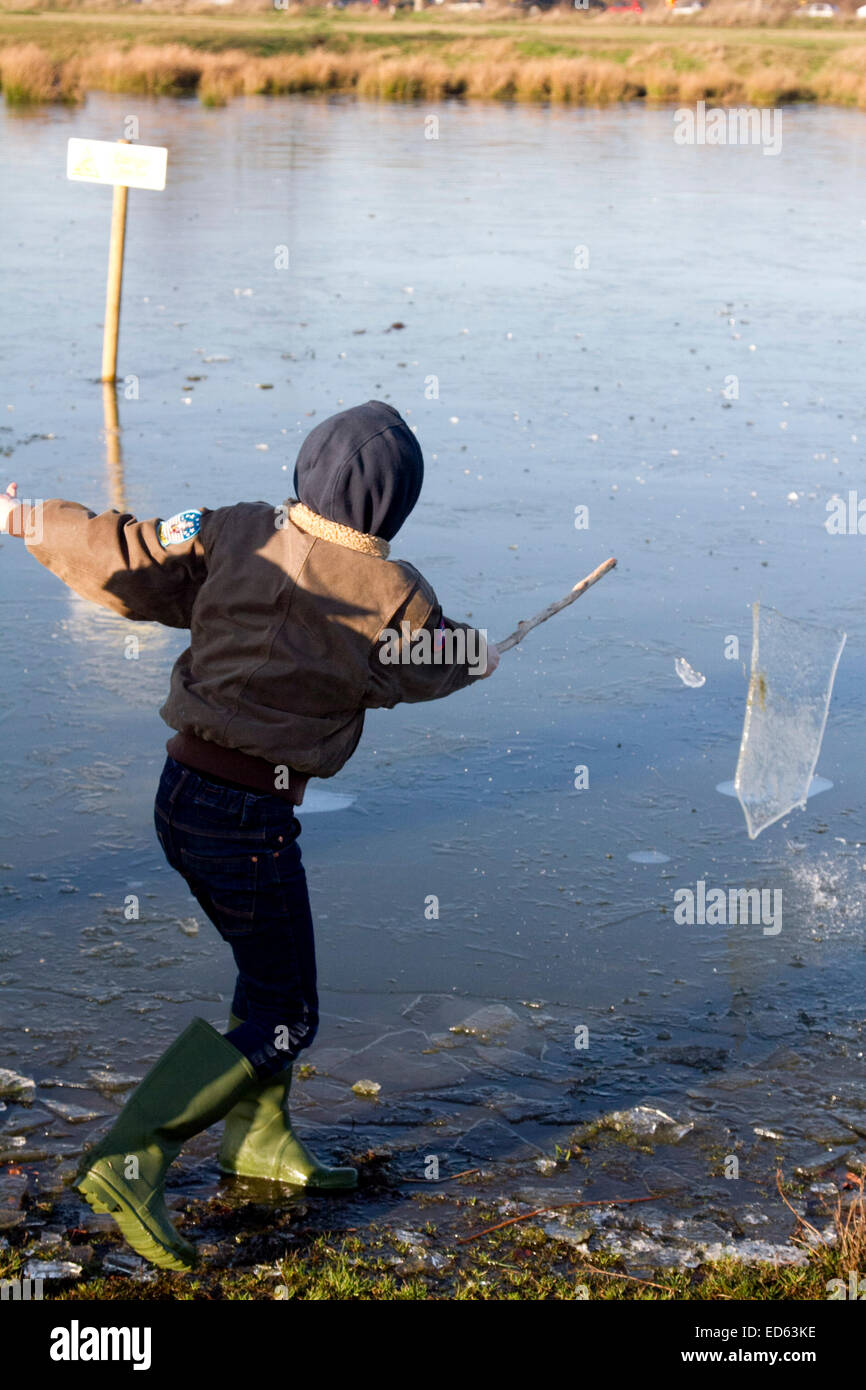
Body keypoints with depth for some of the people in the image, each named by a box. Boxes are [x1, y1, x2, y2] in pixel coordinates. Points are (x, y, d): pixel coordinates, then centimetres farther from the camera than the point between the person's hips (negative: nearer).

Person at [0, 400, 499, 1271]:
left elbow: (126, 564, -10)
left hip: (180, 793, 7)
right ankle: (130, 1164, -5)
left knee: (272, 969, 26)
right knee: (282, 1018, 5)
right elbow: (431, 664, 10)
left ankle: (259, 1137, 41)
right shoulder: (387, 596, -11)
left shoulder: (236, 536, -2)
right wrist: (481, 657, 30)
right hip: (247, 818, -7)